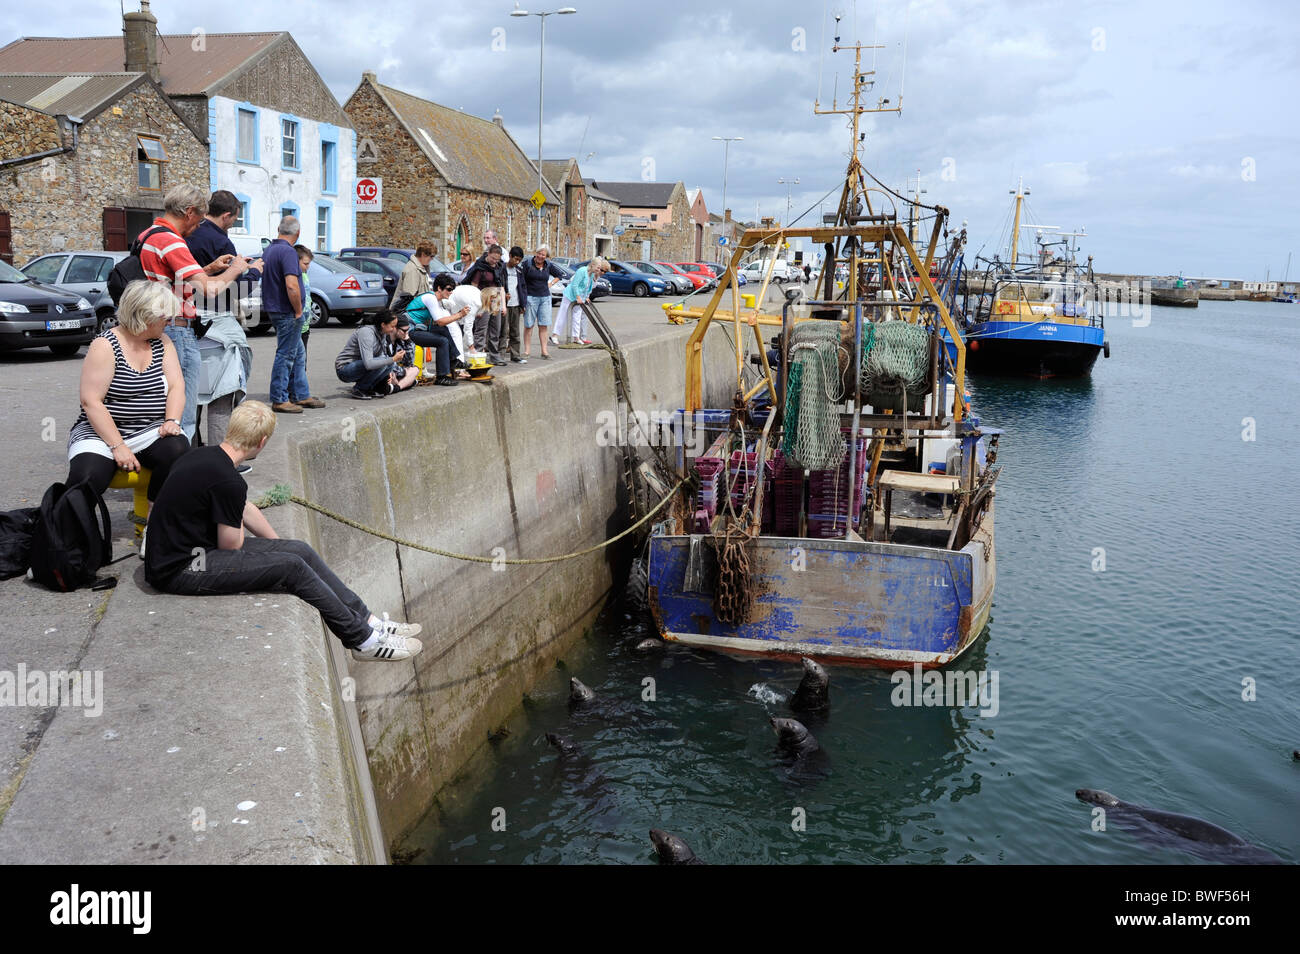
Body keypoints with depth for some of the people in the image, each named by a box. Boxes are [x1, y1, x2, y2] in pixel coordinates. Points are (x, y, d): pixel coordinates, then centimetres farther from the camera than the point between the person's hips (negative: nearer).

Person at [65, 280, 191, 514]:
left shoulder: (163, 343, 10)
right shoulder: (105, 346, -8)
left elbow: (176, 385, 4)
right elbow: (91, 401, -13)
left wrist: (172, 420, -16)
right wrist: (118, 446, -20)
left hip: (150, 432, 4)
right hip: (102, 432, -4)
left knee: (177, 449, -29)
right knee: (87, 478, -30)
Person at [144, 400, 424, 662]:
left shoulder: (204, 457, 8)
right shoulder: (227, 481, -24)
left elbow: (245, 510, 20)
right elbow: (232, 545, -15)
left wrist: (280, 546, 26)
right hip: (178, 571, -10)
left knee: (300, 550, 3)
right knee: (292, 567, -15)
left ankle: (367, 620, 6)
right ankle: (362, 639, -4)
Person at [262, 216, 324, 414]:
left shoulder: (268, 250, 13)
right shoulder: (288, 252, -18)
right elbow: (292, 286, -28)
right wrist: (298, 310, -15)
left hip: (275, 309, 10)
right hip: (287, 312, -10)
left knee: (298, 354, 16)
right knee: (286, 355, -3)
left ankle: (301, 395, 22)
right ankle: (279, 400, 2)